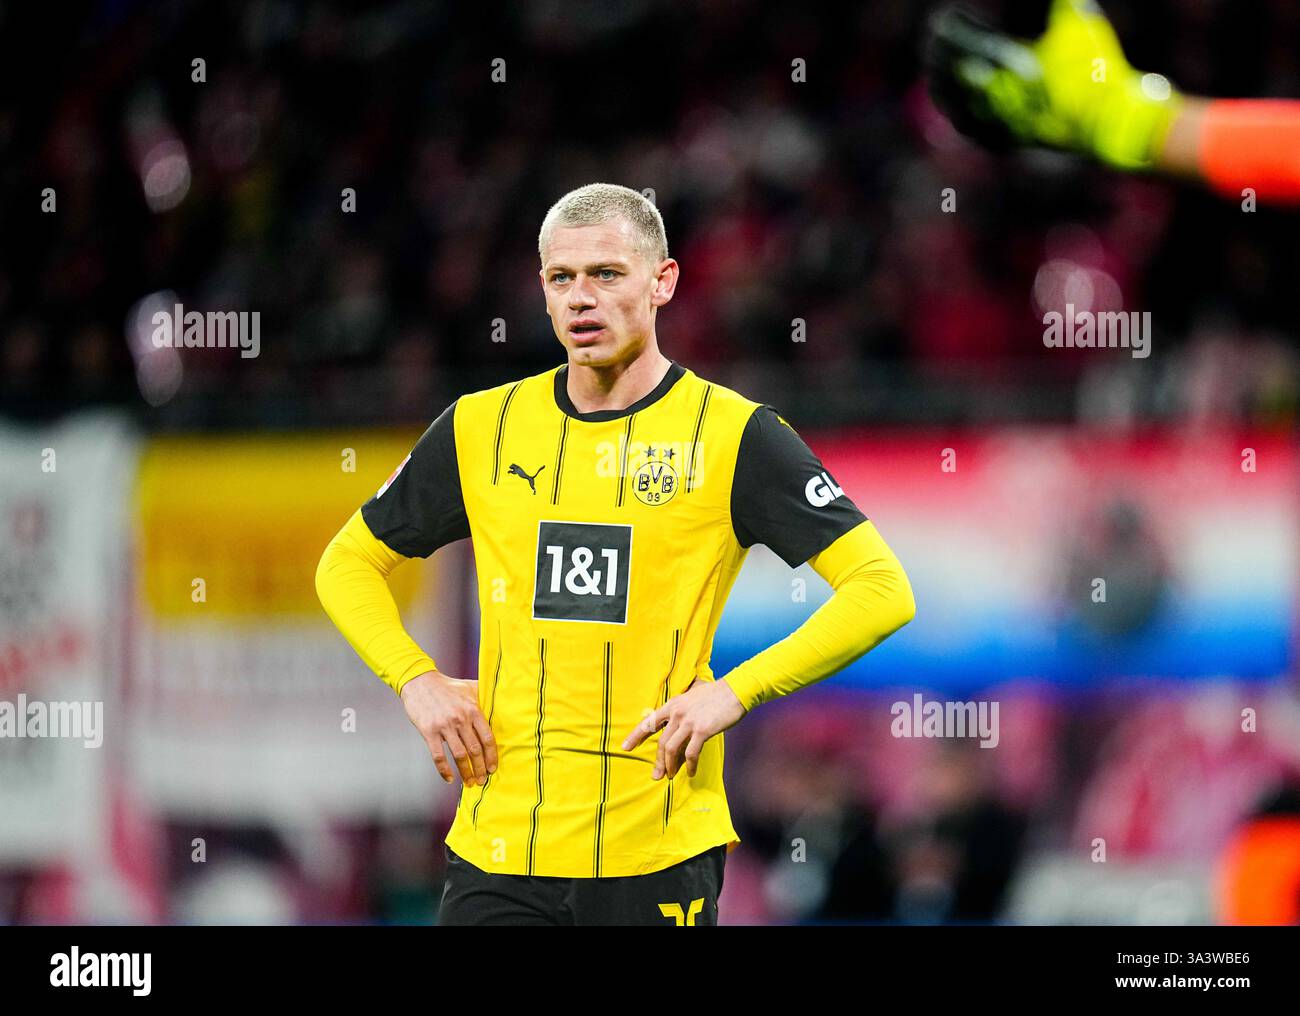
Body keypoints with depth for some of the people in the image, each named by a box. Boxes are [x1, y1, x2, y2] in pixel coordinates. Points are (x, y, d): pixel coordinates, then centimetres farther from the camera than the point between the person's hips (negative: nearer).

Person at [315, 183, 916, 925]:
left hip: (660, 861, -2)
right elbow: (349, 563, 21)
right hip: (497, 856, 3)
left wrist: (735, 693, -13)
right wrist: (417, 681, 3)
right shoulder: (481, 428, 9)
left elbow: (883, 591, -5)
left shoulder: (732, 434, -1)